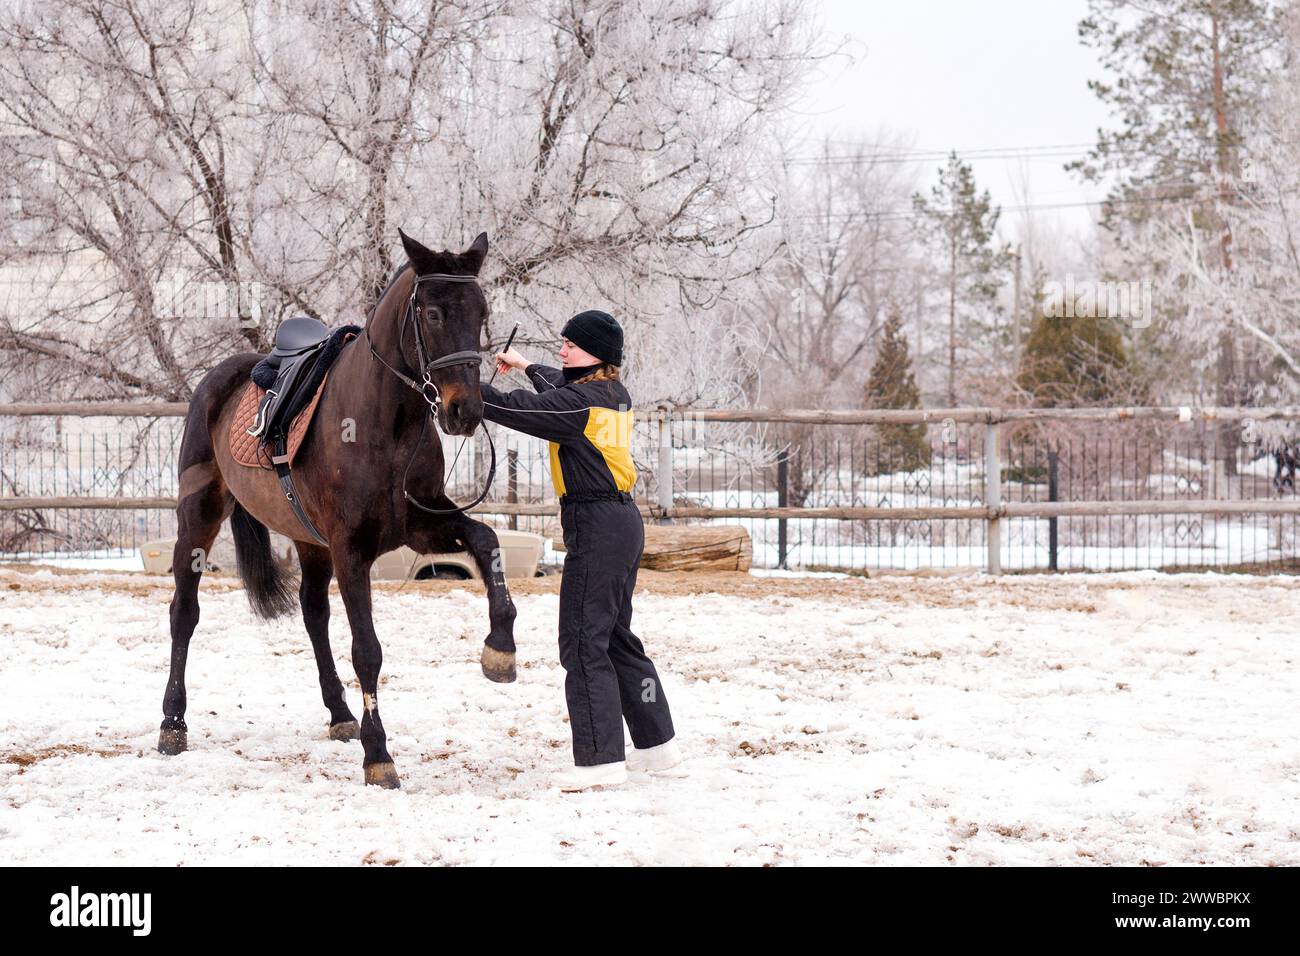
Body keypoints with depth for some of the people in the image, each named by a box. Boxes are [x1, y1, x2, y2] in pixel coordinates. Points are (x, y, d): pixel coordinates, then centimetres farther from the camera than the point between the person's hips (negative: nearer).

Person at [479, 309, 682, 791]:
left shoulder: (582, 402, -16)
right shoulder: (614, 392, 12)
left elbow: (518, 409, -20)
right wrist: (528, 366, 48)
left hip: (595, 525, -10)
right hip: (622, 518, 10)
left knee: (583, 640, -7)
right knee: (616, 635, 19)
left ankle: (601, 758, -9)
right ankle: (656, 742, 25)